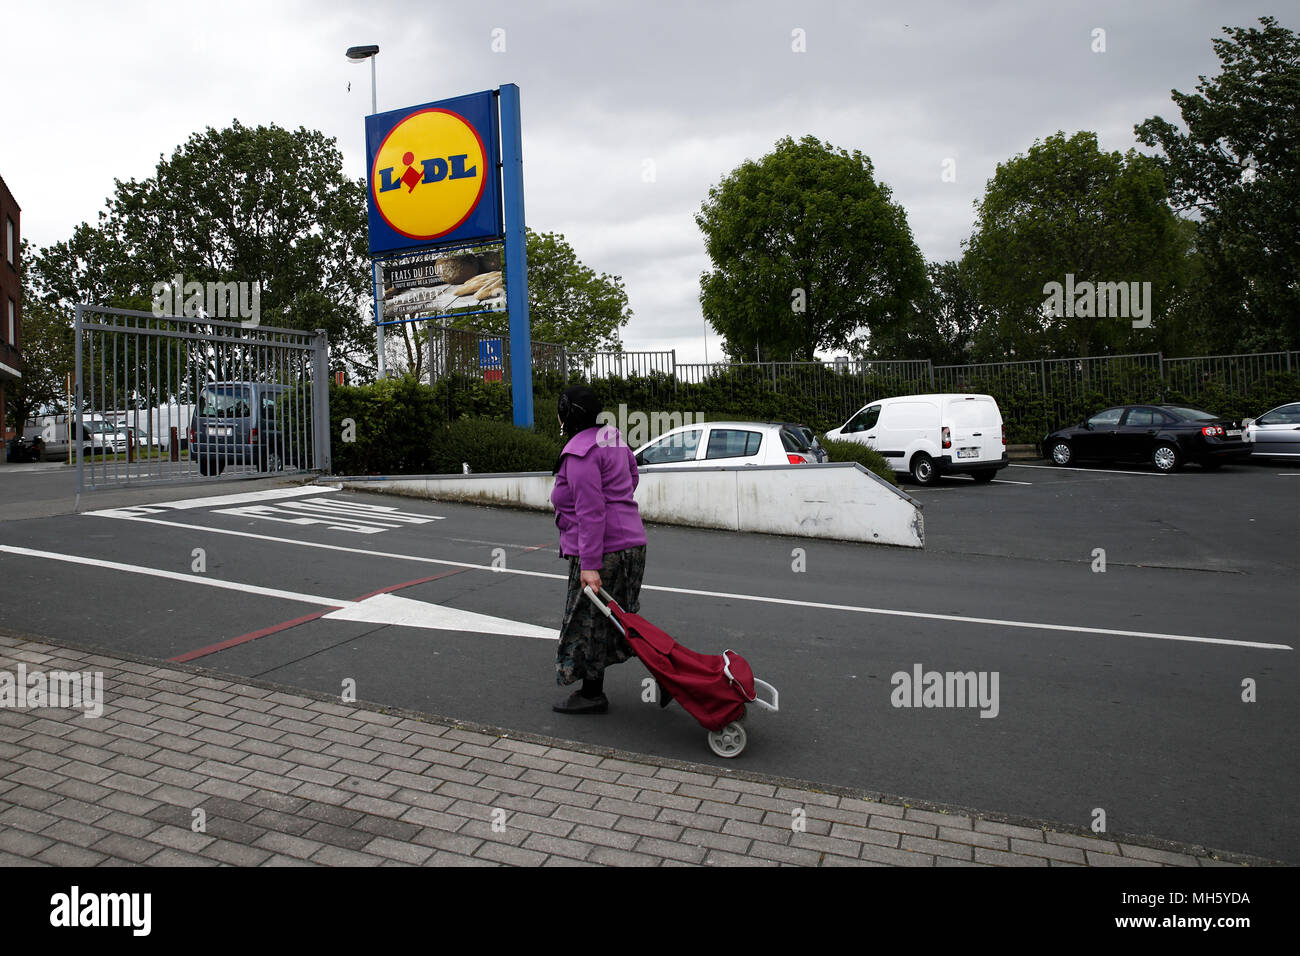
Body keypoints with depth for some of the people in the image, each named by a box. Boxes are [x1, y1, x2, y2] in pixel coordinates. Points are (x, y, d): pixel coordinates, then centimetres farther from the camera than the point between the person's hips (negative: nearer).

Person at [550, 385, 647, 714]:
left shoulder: (580, 452, -17)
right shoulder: (612, 437, 11)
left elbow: (590, 512, -23)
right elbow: (632, 474, 26)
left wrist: (589, 565, -24)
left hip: (602, 549, -10)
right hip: (631, 542, 10)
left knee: (589, 621, 3)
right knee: (613, 618, 19)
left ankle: (591, 695, 15)